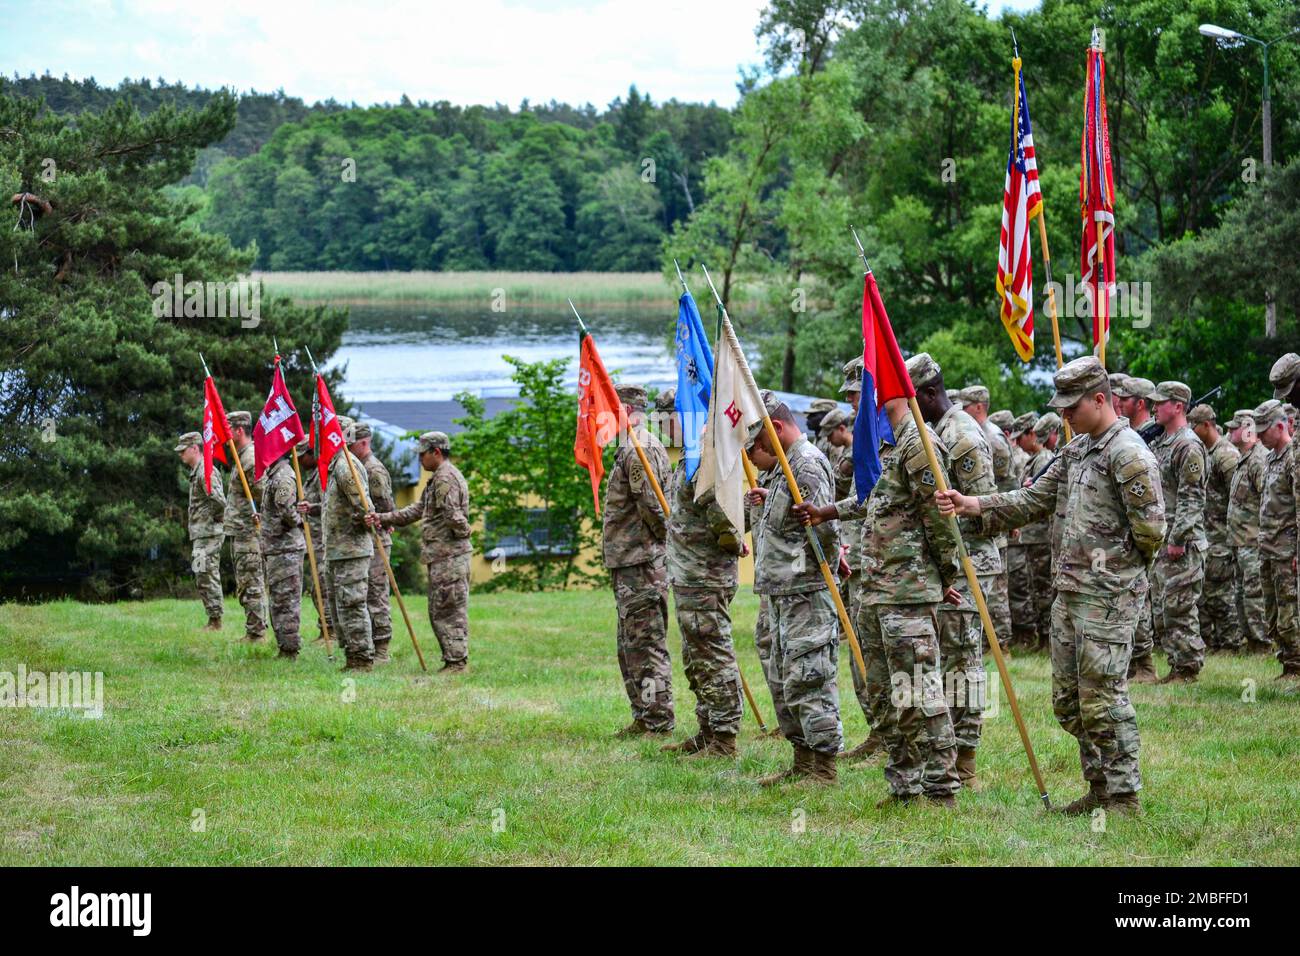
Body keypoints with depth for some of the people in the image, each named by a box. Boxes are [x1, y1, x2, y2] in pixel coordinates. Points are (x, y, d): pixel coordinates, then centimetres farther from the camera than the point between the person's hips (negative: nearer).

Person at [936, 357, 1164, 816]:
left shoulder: (1128, 453, -14)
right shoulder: (1077, 449, 15)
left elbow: (1150, 526, -19)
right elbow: (1034, 500, 16)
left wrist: (1119, 563, -3)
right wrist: (969, 505, 6)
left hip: (1107, 596, -10)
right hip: (1069, 591, 10)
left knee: (1103, 699, -8)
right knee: (1068, 700, 13)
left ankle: (1124, 796, 0)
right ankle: (1100, 787, 22)